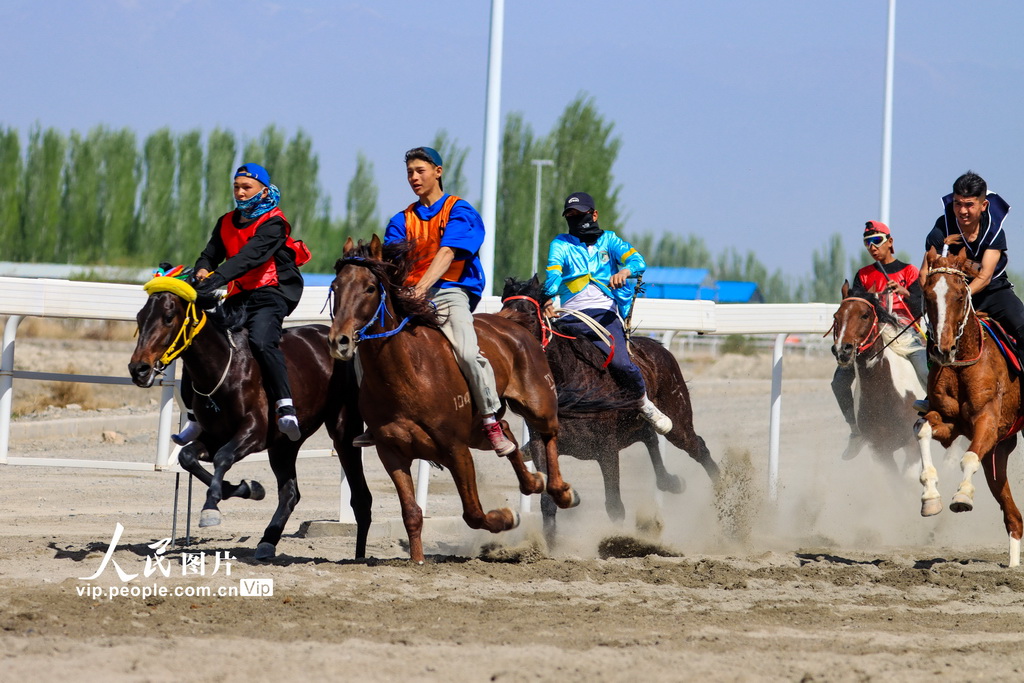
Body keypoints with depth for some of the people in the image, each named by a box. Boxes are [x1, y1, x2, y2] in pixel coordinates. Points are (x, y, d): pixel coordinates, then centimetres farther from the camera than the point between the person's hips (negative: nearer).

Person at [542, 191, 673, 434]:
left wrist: (624, 271, -26)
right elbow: (553, 273, -3)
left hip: (604, 314, -1)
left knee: (621, 364, -23)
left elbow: (638, 261, -1)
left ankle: (644, 404, 2)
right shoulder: (560, 244, 17)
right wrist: (549, 298, -25)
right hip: (570, 318, 2)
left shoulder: (608, 240, 16)